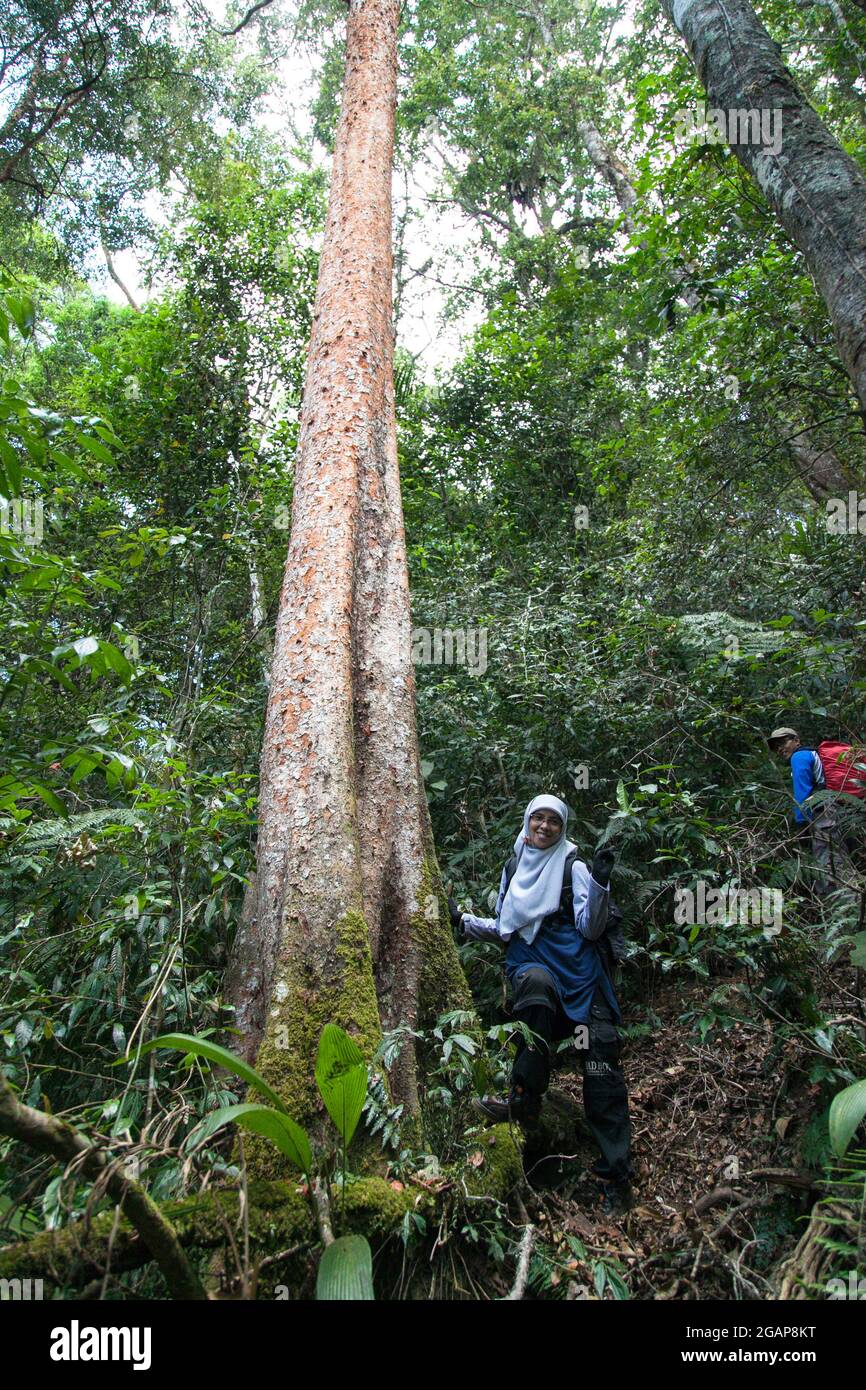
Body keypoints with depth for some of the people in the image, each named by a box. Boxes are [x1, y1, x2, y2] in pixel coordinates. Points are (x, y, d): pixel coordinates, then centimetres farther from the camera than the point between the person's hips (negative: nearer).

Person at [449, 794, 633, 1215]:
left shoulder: (573, 867, 6)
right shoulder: (513, 869, 17)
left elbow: (590, 928, -5)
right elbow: (503, 928, 24)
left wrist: (600, 884, -18)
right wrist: (462, 919, 15)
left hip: (576, 968, -1)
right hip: (528, 963, 1)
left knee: (602, 1070, -13)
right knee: (537, 982, -38)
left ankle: (616, 1177, -5)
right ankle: (525, 1099, -34)